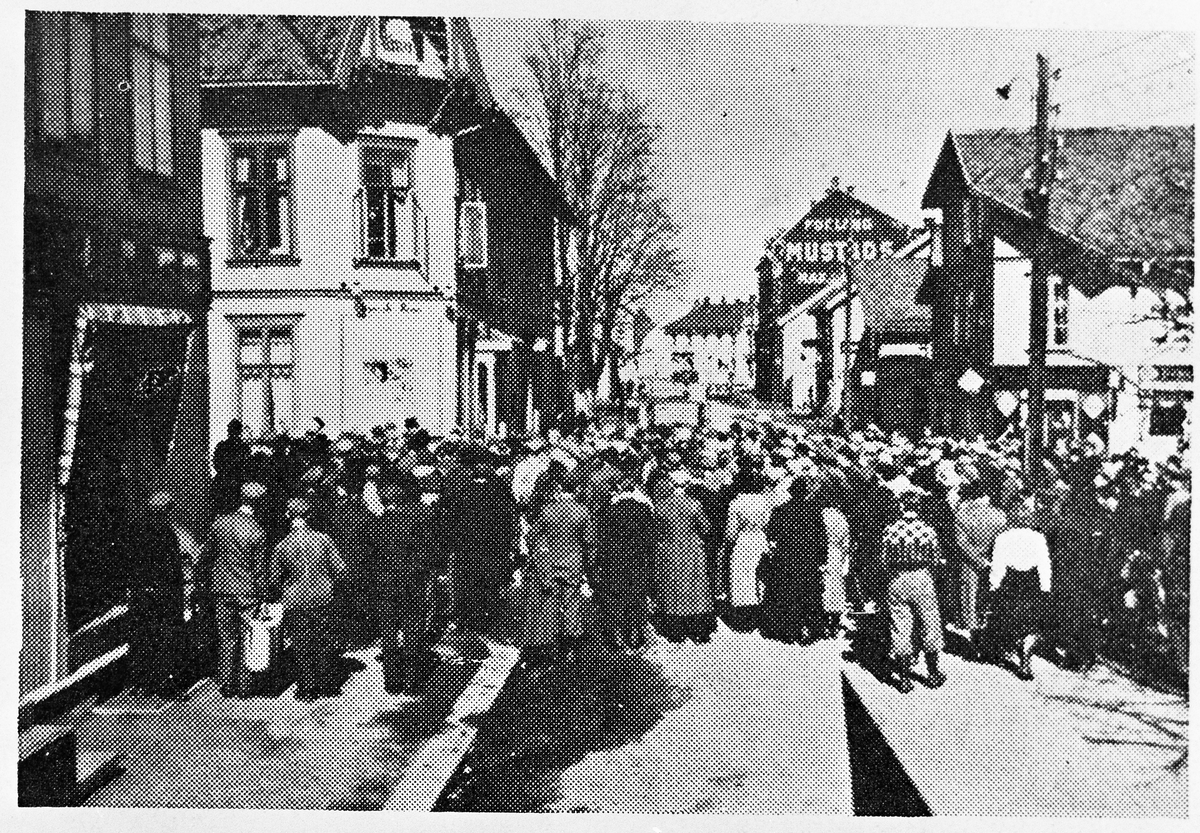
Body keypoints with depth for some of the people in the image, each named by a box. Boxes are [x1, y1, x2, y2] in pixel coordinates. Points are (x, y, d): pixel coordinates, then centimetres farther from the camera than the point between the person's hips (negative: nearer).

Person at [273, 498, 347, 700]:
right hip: (322, 598, 2)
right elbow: (340, 568, -5)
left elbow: (275, 578, -1)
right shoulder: (322, 539, -9)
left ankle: (307, 688, 15)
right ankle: (326, 685, 21)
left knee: (302, 646, 9)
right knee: (322, 643, 14)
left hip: (296, 600, -1)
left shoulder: (282, 546, -10)